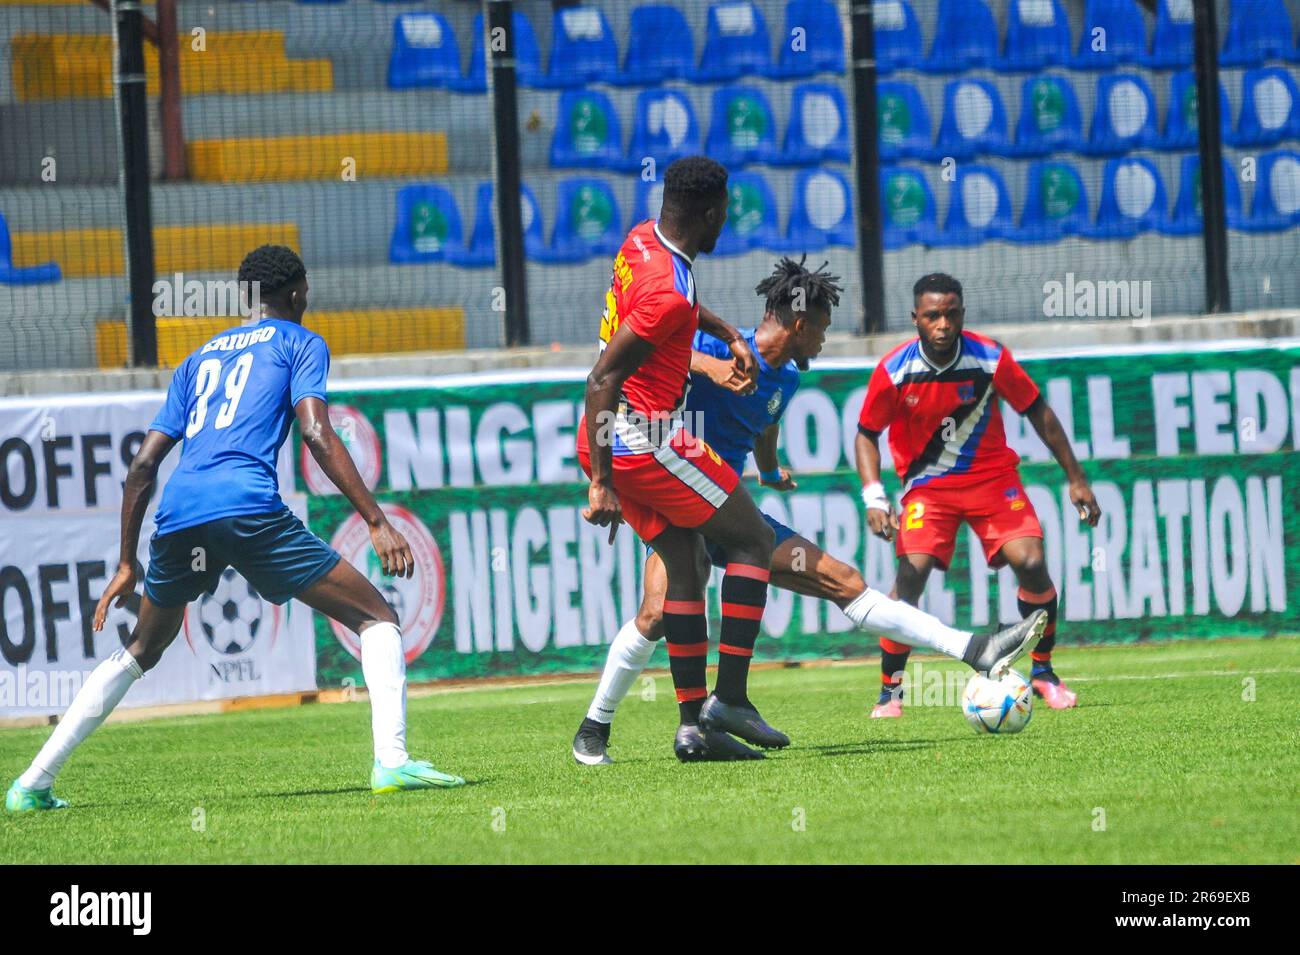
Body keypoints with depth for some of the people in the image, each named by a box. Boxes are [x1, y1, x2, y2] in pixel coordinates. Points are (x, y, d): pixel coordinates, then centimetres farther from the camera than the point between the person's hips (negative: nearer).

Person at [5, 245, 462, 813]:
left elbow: (143, 465, 24)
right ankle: (391, 761, -16)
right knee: (377, 619, 4)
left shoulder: (200, 358, 29)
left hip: (178, 516, 5)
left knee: (141, 652, 26)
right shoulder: (299, 342, 14)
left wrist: (128, 563, 29)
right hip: (248, 507, -5)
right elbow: (316, 434, -3)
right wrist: (378, 523, -6)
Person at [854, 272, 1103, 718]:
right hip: (928, 485, -1)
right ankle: (889, 690, -6)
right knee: (910, 575, -21)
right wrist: (874, 498, -15)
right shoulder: (894, 371, -14)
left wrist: (1076, 479, 1)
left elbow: (1038, 412, 0)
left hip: (993, 476, 1)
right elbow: (866, 434, -1)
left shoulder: (990, 358, -13)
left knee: (1031, 563, -17)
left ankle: (1043, 673, 4)